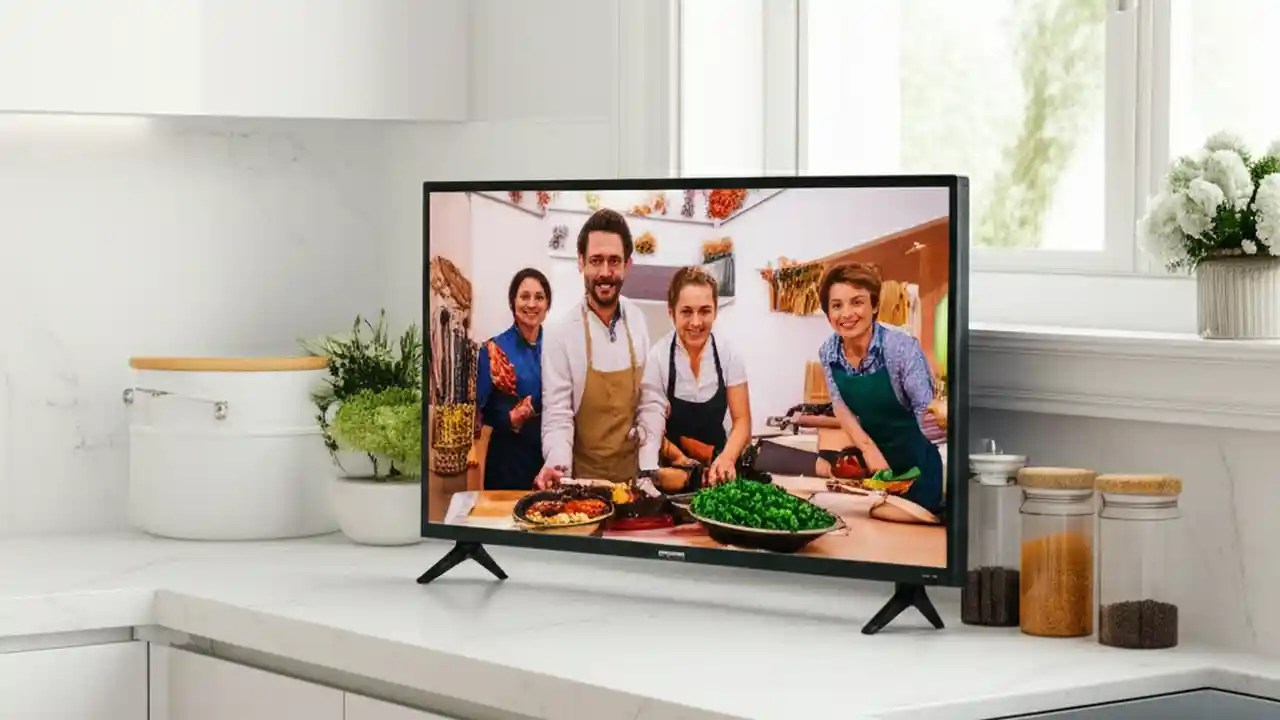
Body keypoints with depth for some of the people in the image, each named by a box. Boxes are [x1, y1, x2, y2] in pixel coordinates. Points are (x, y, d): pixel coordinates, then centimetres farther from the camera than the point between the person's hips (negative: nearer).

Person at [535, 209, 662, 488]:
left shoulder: (636, 321, -1)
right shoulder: (560, 334, -15)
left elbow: (649, 401, 5)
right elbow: (557, 416, -15)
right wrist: (558, 466, -33)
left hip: (632, 475, 4)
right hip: (582, 480, -4)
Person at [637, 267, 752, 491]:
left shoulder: (728, 355, -6)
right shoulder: (656, 358, -13)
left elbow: (742, 420, -4)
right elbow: (651, 430, -10)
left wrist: (727, 458, -24)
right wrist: (649, 479, -27)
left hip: (715, 473, 3)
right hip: (672, 473, -3)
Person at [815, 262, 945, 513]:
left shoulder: (902, 346, -25)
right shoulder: (827, 352, -11)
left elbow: (925, 410, -20)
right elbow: (841, 407, -5)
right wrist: (868, 448, -19)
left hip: (913, 463, -4)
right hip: (871, 458, 4)